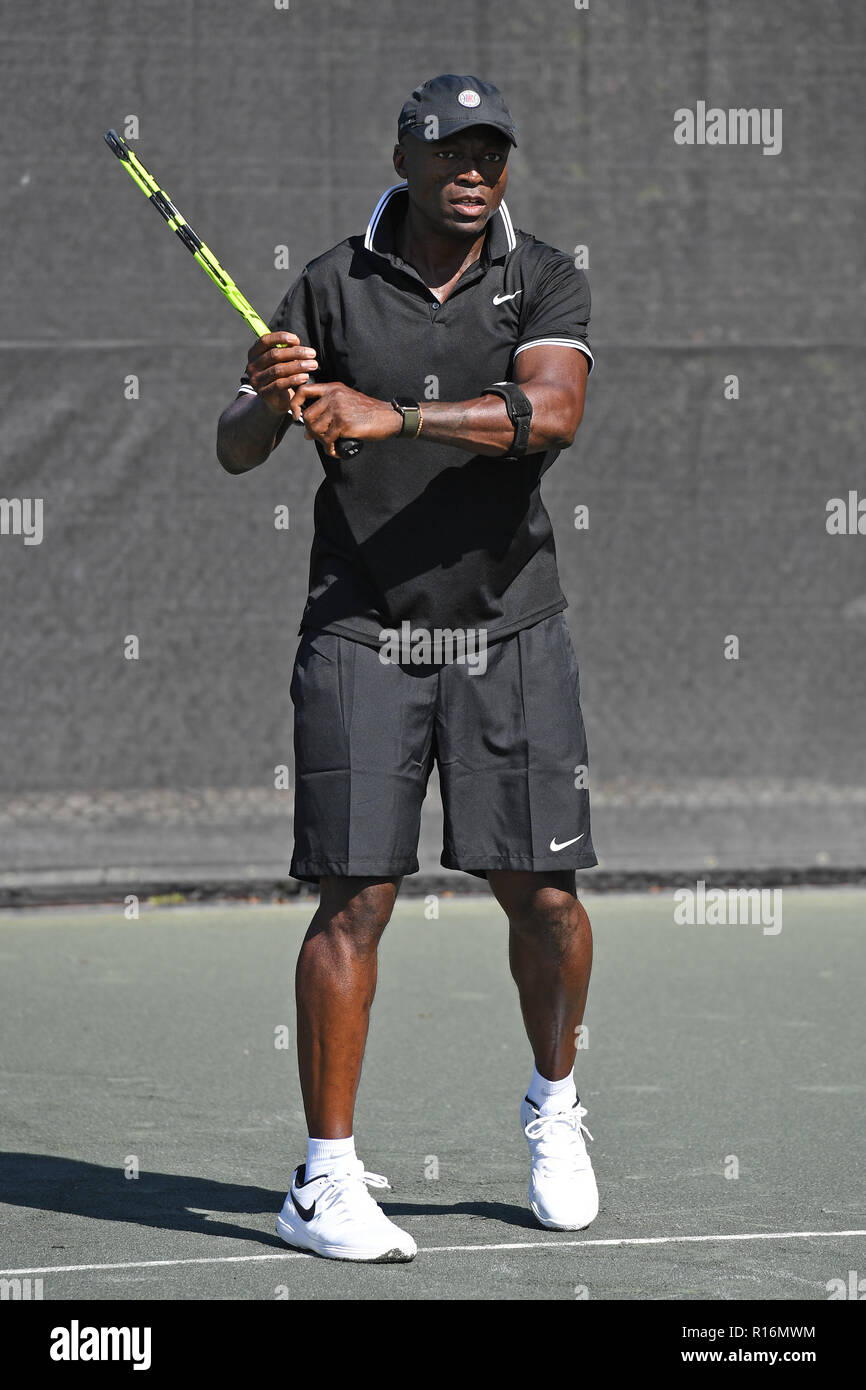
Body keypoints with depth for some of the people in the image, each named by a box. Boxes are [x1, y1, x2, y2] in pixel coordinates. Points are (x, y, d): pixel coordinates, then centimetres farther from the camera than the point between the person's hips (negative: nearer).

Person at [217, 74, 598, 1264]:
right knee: (356, 898, -7)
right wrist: (270, 399, -22)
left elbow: (551, 412, -18)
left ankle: (555, 1108, 29)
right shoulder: (333, 287, 2)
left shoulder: (545, 282, 1)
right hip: (360, 633, -1)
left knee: (541, 892, 2)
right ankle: (326, 1181, -1)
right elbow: (235, 451, 1)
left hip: (510, 632, 1)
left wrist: (394, 416, -29)